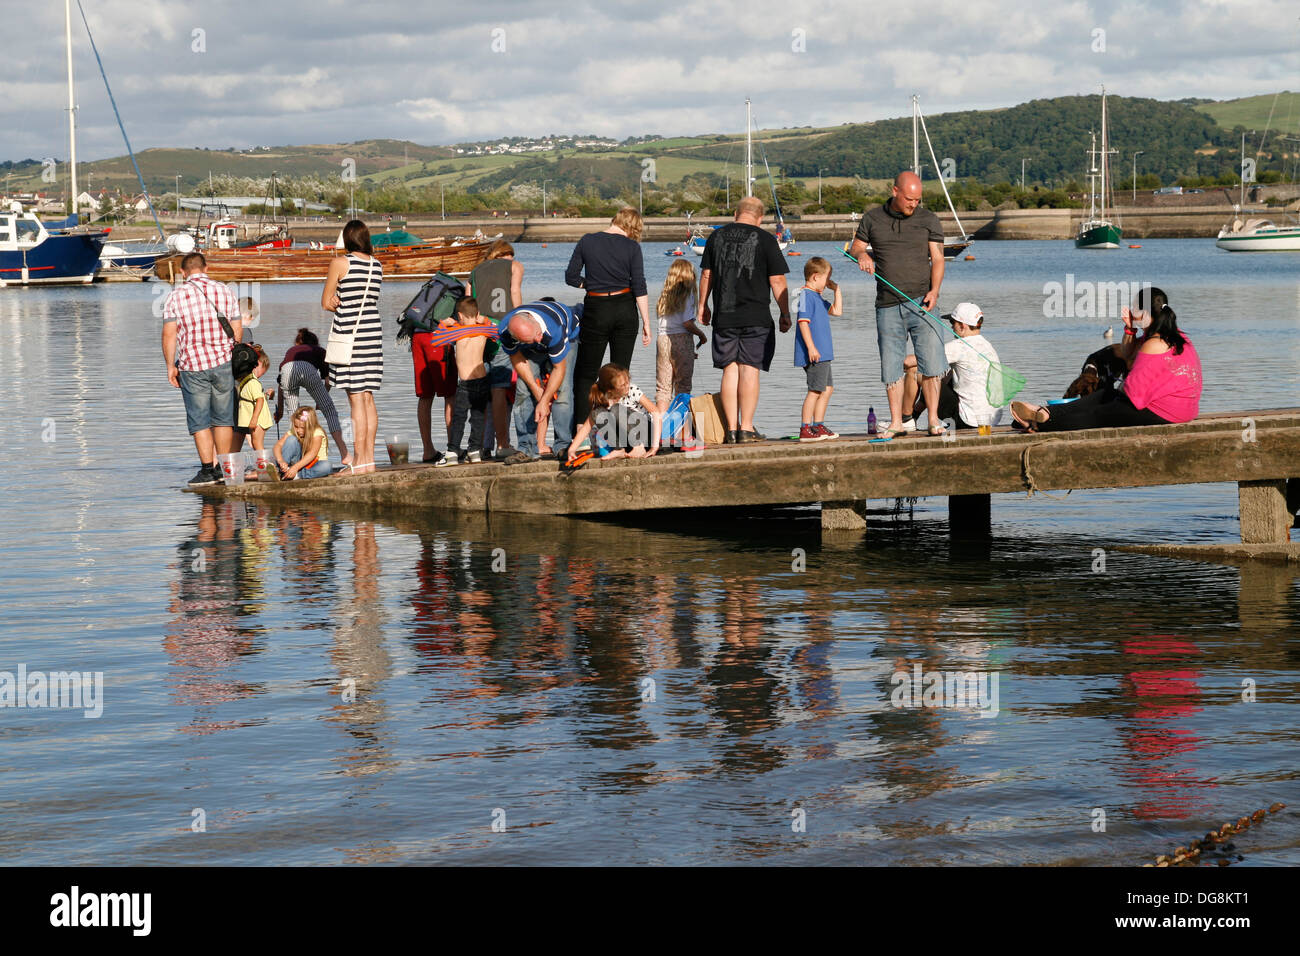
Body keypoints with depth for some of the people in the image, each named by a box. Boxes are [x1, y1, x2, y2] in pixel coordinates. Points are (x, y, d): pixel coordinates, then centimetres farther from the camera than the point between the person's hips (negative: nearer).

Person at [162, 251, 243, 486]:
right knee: (223, 419, 11)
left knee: (199, 421, 3)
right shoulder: (224, 292, 5)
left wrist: (170, 366, 1)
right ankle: (224, 469, 13)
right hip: (223, 362, 2)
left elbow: (169, 334, -7)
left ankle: (208, 469, -1)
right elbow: (238, 330, 7)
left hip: (192, 365, -2)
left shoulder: (176, 296, -3)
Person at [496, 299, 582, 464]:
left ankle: (564, 446, -16)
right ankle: (526, 449, -8)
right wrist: (536, 390, -16)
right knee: (523, 392, -12)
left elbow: (559, 368, -31)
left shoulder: (553, 329, -44)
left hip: (568, 337, -3)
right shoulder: (504, 331, -32)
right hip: (532, 351, 3)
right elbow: (517, 358, -12)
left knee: (562, 389, -21)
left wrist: (544, 402, -28)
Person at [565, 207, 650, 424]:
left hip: (596, 310, 0)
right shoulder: (632, 247, -5)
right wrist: (646, 323, -3)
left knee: (586, 374, 8)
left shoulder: (587, 241, -2)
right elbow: (639, 287, -8)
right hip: (625, 310, 0)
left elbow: (571, 277, -1)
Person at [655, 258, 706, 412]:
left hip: (662, 340, 4)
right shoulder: (687, 294, -5)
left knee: (663, 387, 6)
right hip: (681, 339, -4)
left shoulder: (665, 294, 11)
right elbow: (687, 322, -12)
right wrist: (701, 334, 6)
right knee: (683, 386, 3)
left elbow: (661, 319, 8)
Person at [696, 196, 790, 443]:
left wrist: (703, 305, 25)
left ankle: (732, 429, 4)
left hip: (724, 317, 3)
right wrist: (785, 314, 4)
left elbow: (706, 275, 14)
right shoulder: (765, 239, -3)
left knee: (730, 370, 6)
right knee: (749, 369, -3)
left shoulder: (717, 236, 8)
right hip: (756, 318, -3)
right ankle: (746, 428, -7)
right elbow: (777, 281, -4)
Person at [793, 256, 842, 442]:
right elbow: (803, 322, -19)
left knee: (827, 388, 15)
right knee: (815, 390, -10)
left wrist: (836, 290, 20)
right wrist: (811, 347, -23)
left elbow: (837, 311, 29)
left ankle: (818, 426, 21)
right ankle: (805, 429, -9)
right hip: (813, 355, -11)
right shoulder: (806, 296, -11)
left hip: (822, 354, 11)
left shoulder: (817, 297, 19)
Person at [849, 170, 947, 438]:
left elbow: (937, 258, 1)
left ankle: (934, 419, -3)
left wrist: (934, 290, -15)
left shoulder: (928, 220, 5)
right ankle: (896, 423, 9)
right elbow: (855, 248, 17)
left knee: (930, 361, -9)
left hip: (920, 301, -1)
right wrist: (862, 255, -8)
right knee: (891, 365, 2)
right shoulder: (872, 219, 9)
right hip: (888, 305, 2)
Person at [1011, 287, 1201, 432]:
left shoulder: (1154, 346, -24)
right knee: (1104, 396, 13)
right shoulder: (1171, 334, 10)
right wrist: (1129, 328, 3)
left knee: (1098, 415, -3)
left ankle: (1041, 424, 3)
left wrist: (1124, 387, 0)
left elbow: (1134, 393, -24)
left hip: (1161, 413, -10)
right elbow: (1128, 355, 21)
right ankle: (1045, 412, 9)